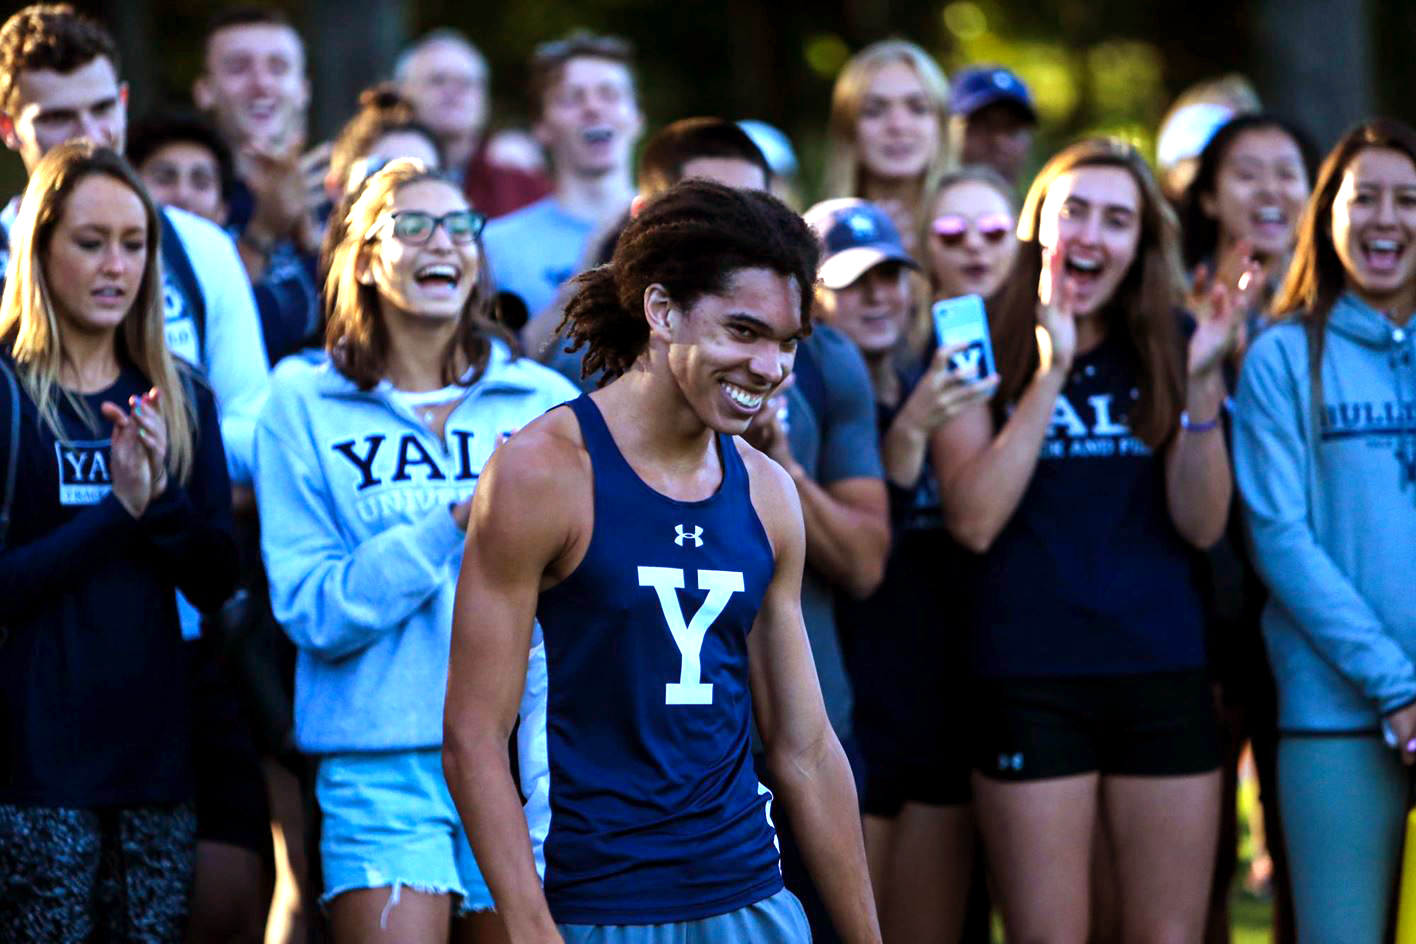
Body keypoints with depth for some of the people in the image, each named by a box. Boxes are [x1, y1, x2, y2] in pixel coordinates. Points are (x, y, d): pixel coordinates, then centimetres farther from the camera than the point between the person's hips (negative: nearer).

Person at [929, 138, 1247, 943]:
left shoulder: (1169, 346, 9)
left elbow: (1202, 524, 2)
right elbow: (974, 520, -10)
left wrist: (1201, 383, -12)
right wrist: (1050, 371, -13)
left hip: (1164, 673, 2)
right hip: (1031, 680, -2)